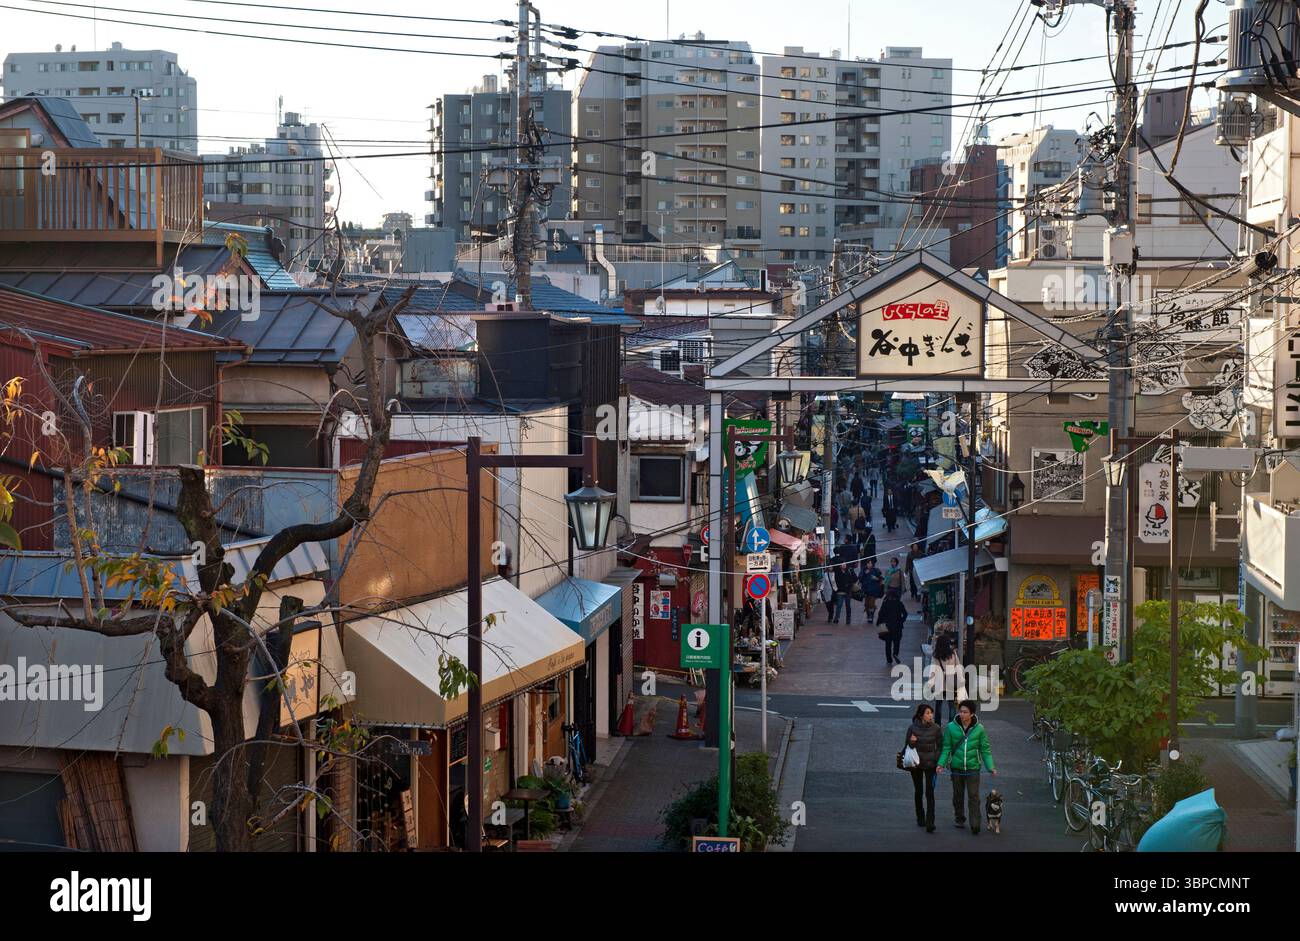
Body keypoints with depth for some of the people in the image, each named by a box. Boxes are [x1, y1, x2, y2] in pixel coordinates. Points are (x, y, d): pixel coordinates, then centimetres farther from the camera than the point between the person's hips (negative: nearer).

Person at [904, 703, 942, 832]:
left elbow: (940, 746, 5)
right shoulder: (913, 728, -6)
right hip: (916, 763, 1)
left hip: (930, 764, -1)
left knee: (929, 793, -10)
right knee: (918, 791, 13)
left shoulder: (936, 728, -5)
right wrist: (911, 742, -21)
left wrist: (938, 760, -7)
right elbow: (907, 746, 1)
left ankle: (930, 823, -13)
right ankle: (920, 818, 31)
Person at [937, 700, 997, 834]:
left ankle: (975, 826, -4)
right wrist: (941, 764, -11)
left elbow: (985, 749, 1)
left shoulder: (979, 729, -5)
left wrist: (991, 767, -6)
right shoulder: (951, 727, -6)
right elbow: (946, 748, -1)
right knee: (958, 795, 15)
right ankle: (960, 818, 34)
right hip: (956, 768, 2)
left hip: (973, 768, -2)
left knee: (974, 796, -5)